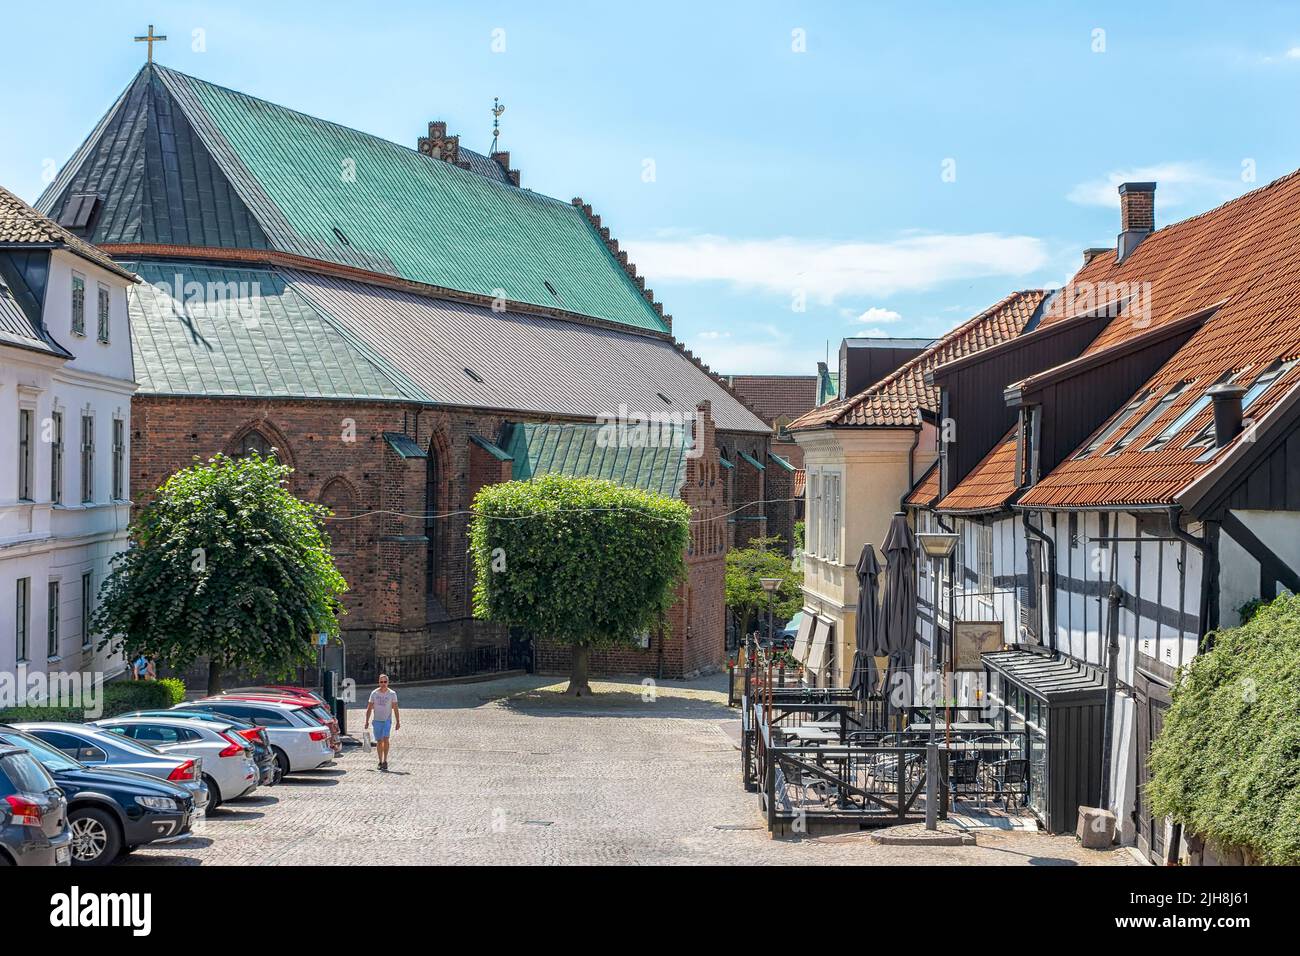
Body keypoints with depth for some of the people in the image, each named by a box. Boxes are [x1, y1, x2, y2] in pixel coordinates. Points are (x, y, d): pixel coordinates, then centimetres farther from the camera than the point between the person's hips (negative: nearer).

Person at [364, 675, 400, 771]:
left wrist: (398, 722, -2)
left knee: (385, 739, -17)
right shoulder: (374, 693, 4)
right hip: (377, 720, 2)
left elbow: (395, 709, 3)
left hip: (387, 720, -2)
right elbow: (369, 708, 8)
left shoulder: (392, 694, 1)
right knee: (379, 741, 4)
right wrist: (367, 721, 2)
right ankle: (380, 762, 13)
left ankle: (385, 761, -13)